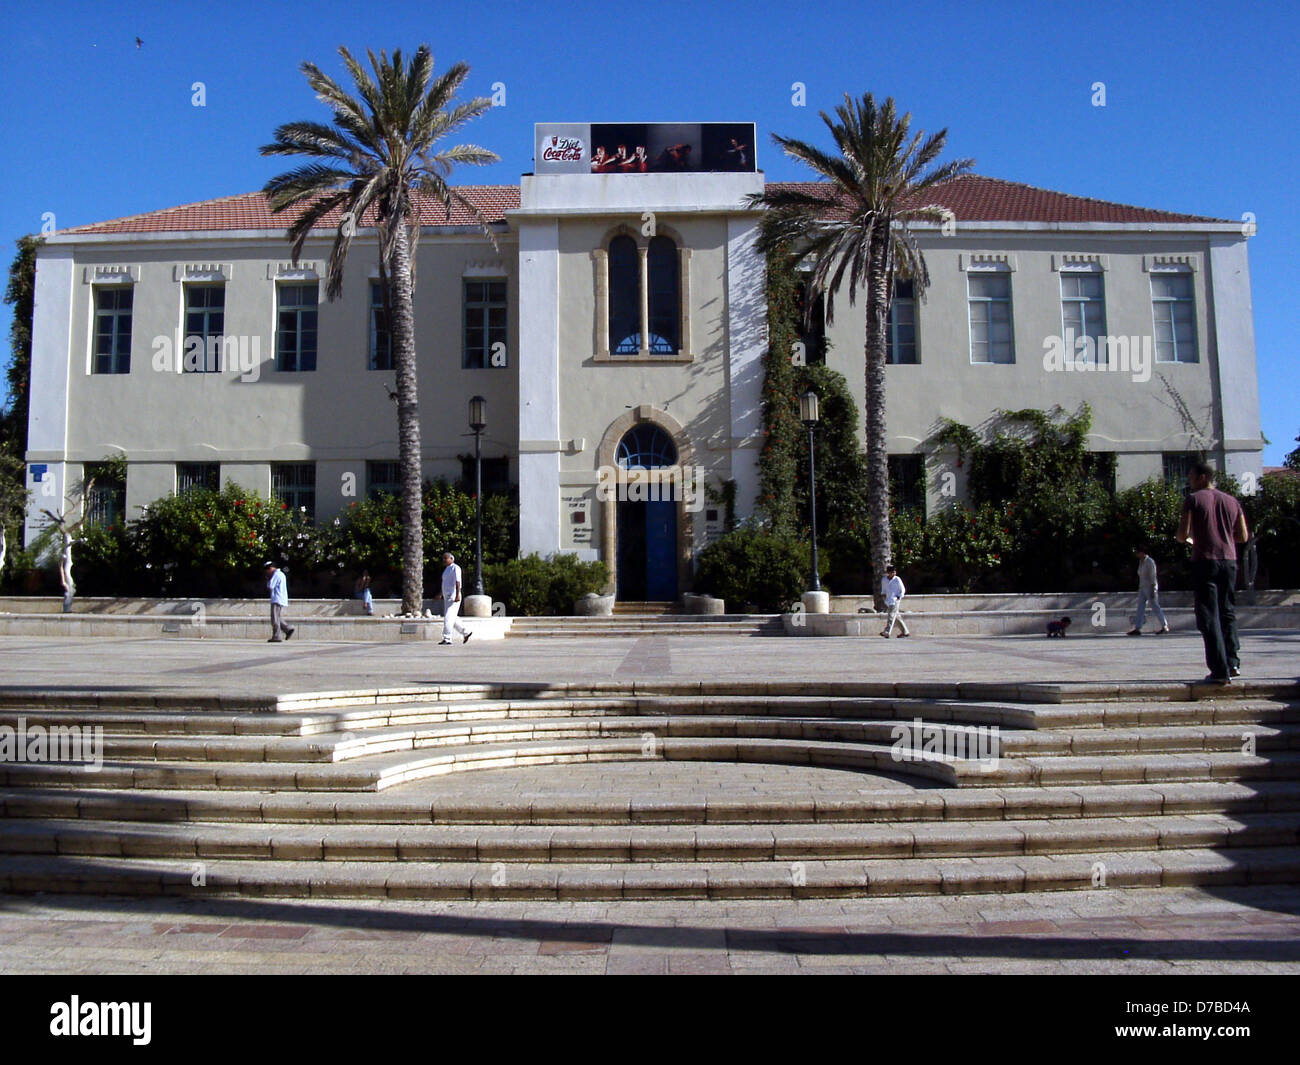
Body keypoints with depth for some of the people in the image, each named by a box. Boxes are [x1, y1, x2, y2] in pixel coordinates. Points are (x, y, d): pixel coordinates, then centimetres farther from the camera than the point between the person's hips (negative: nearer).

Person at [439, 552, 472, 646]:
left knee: (448, 618, -12)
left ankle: (447, 638, -11)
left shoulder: (455, 568, -10)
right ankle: (466, 632, 20)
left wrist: (457, 595, -27)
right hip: (447, 597, 10)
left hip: (453, 597, -10)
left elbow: (457, 582, -19)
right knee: (452, 619, 11)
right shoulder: (447, 569, 19)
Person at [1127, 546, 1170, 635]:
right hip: (1142, 588, 8)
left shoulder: (1149, 562, -14)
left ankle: (1165, 626, 13)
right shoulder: (1141, 561, 11)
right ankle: (1137, 628, -4)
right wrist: (1139, 589, 17)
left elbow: (1153, 577, -17)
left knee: (1155, 607, 0)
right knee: (1140, 608, 0)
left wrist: (1153, 591, -21)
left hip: (1150, 587, -8)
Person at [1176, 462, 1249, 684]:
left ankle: (1220, 671, -7)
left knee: (1209, 618, -4)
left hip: (1205, 561, -5)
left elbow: (1182, 536, -9)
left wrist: (1191, 540, 13)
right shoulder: (1232, 501, 13)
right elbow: (1243, 536, 13)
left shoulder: (1193, 500, -2)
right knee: (1228, 613, 18)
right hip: (1229, 561, 5)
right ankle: (1233, 662, 13)